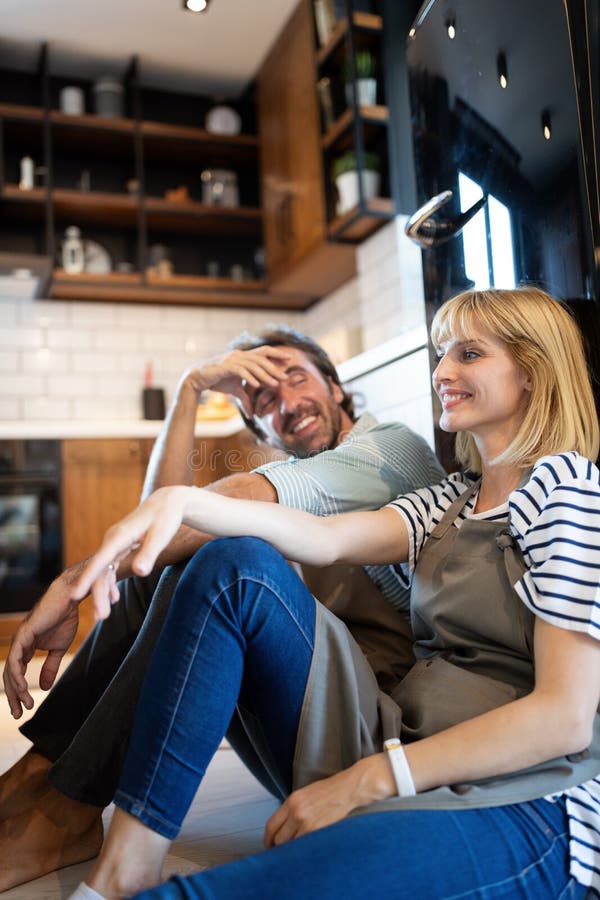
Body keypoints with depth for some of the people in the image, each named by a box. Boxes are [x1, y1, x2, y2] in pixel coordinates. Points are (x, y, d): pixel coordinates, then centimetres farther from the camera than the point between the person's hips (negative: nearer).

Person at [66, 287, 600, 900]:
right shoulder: (454, 498, 17)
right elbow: (329, 538, -2)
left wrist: (364, 781, -15)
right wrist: (181, 501, -19)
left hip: (517, 806, -7)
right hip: (393, 762, 8)